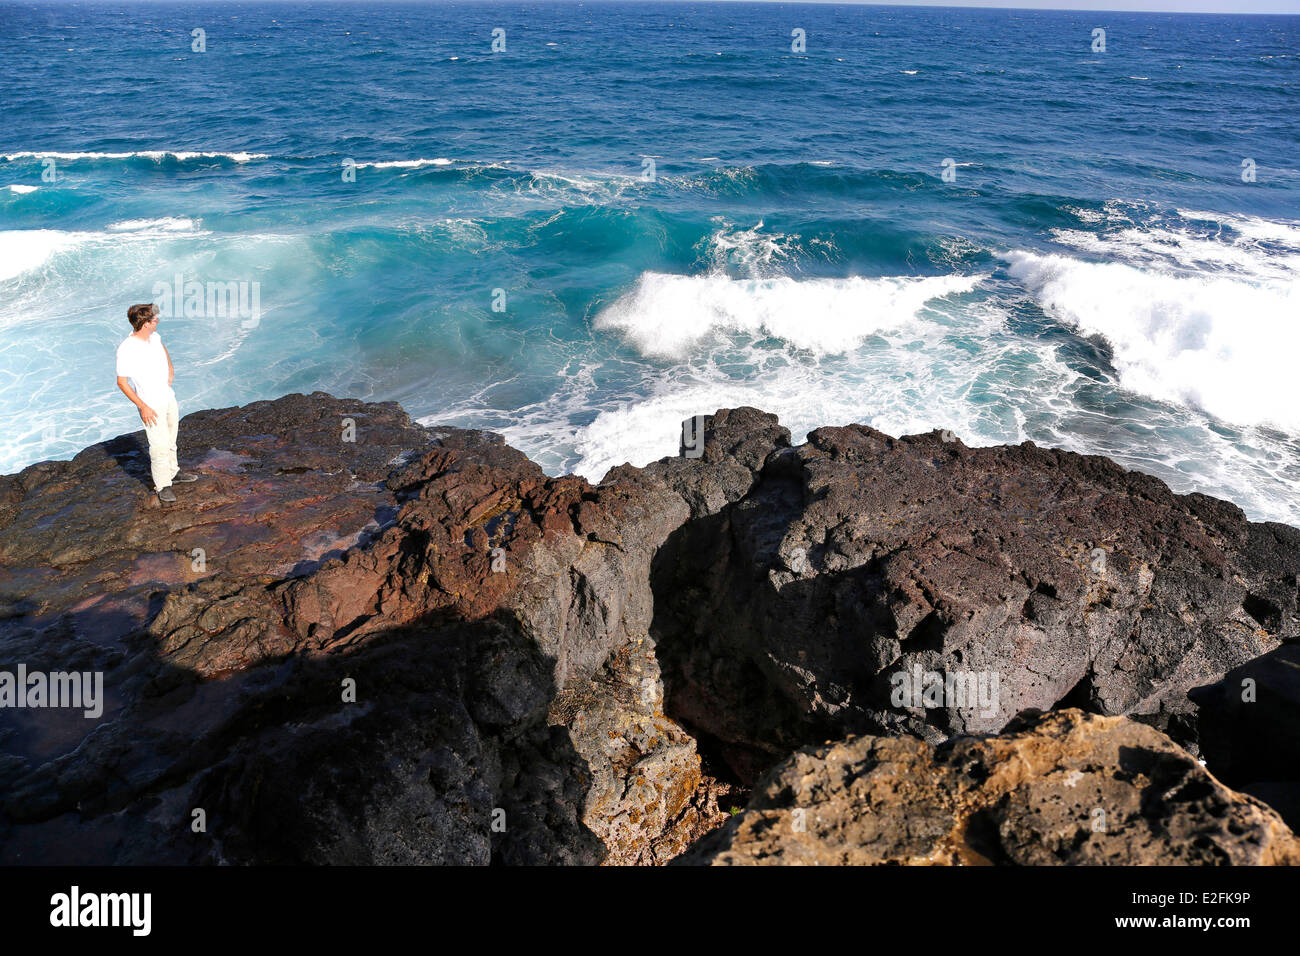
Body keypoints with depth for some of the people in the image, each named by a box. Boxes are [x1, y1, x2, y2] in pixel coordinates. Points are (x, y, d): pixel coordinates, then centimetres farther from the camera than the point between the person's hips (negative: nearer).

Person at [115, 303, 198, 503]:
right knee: (160, 446, -3)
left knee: (170, 440, 22)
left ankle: (173, 472, 41)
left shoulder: (154, 336, -3)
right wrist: (143, 407, -18)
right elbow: (122, 382, -17)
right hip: (152, 406, -7)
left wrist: (170, 368, 12)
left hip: (169, 398, 7)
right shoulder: (126, 350, -24)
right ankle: (163, 485, 13)